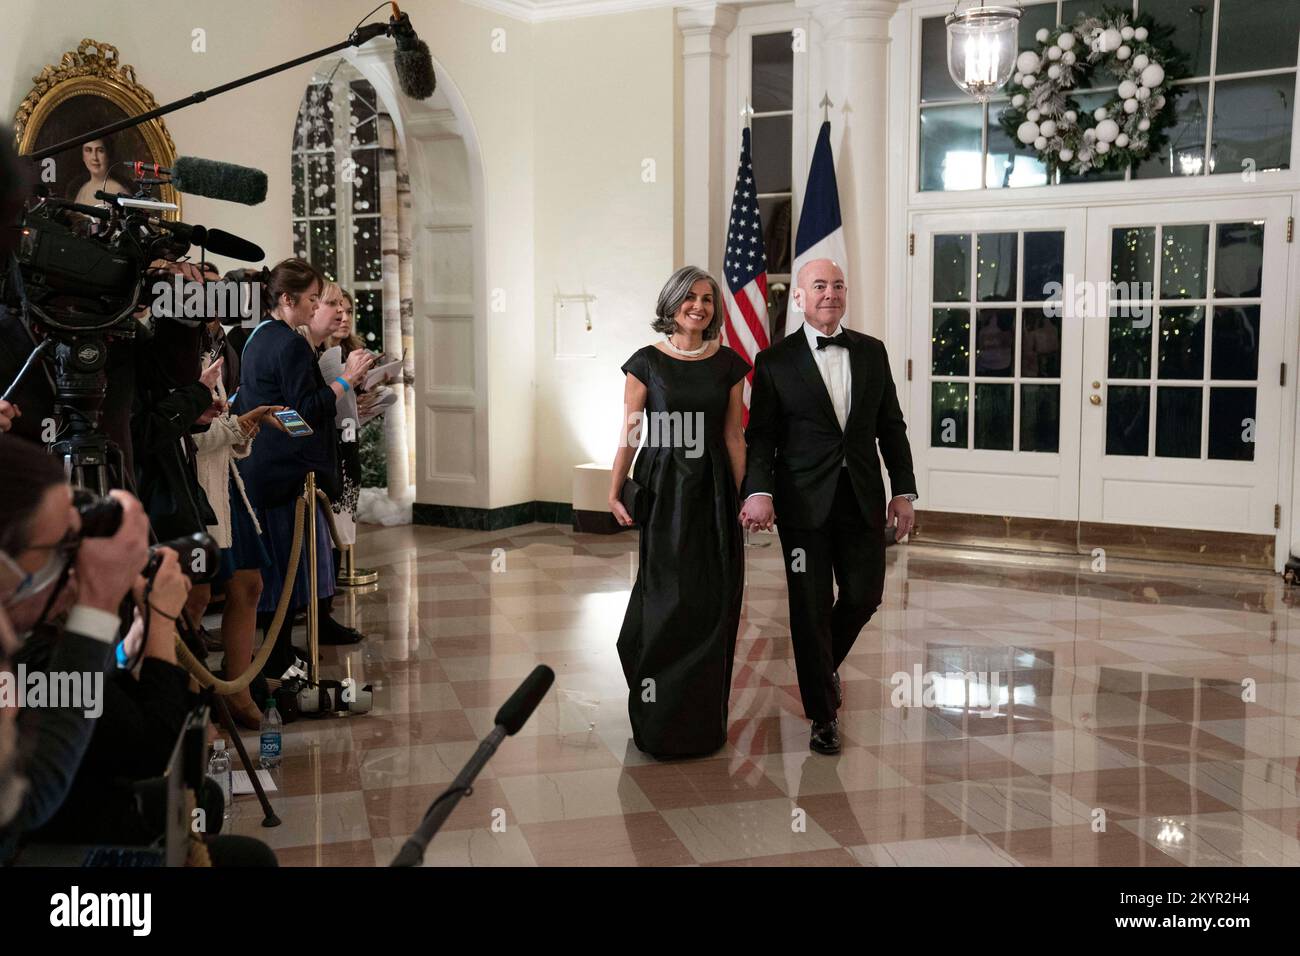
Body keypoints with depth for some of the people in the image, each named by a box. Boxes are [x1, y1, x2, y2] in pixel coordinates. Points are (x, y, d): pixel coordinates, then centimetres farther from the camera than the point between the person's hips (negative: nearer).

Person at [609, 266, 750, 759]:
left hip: (713, 491, 2)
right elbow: (629, 433, 2)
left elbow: (733, 437, 7)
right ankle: (660, 717, 12)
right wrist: (614, 492, -4)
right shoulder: (647, 362, 1)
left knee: (713, 602, 2)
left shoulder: (729, 364, 7)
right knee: (669, 598, -4)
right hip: (663, 488, -2)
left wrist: (744, 497, 3)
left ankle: (703, 716, 16)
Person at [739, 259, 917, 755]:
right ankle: (824, 715, 16)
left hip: (863, 499, 3)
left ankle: (825, 664, 41)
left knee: (864, 596, 9)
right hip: (804, 503, -3)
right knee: (811, 607, 2)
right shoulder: (775, 361, -2)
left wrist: (903, 490, 4)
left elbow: (891, 426, 10)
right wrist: (759, 491, -21)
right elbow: (761, 435, -5)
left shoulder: (872, 351, 8)